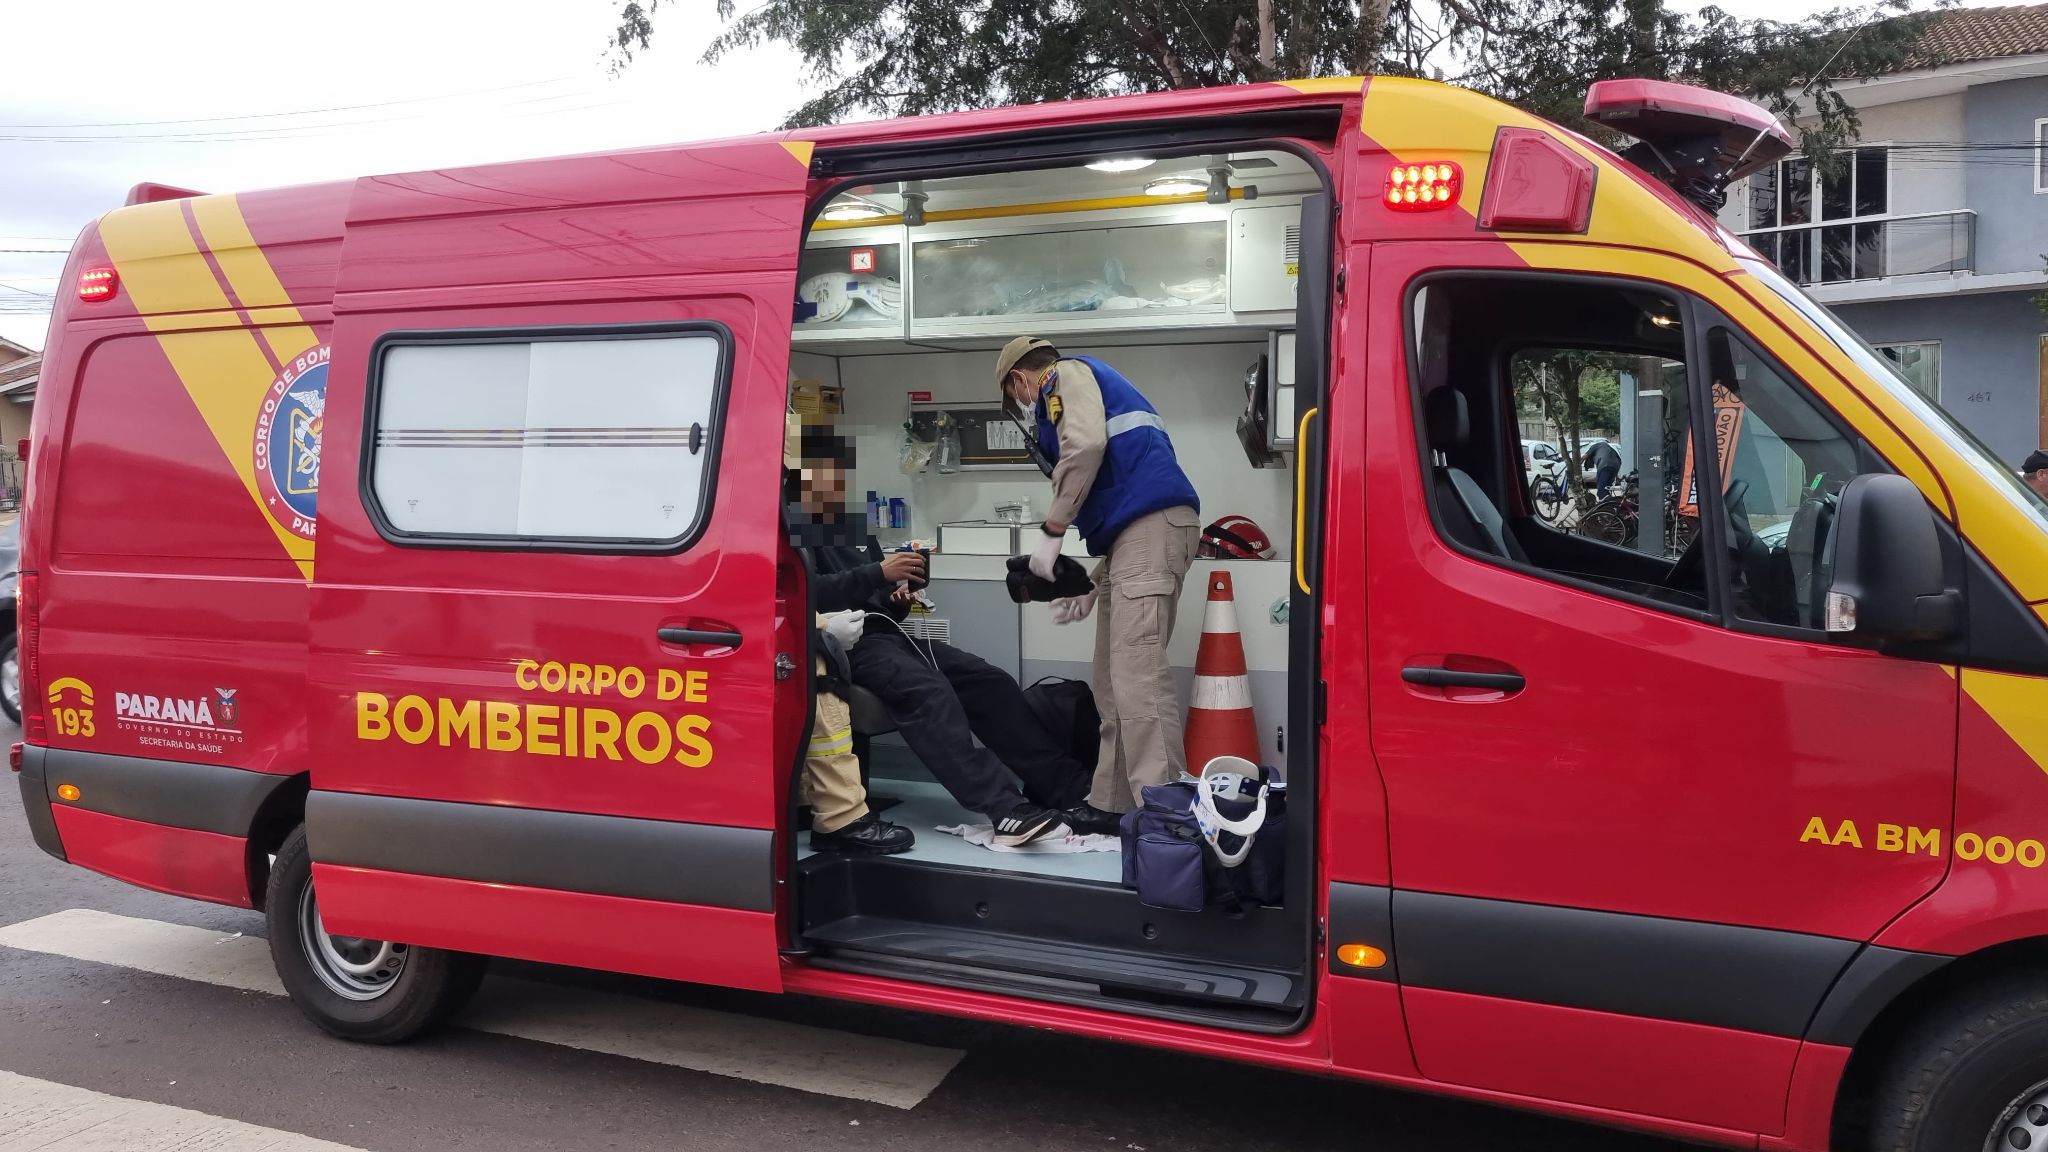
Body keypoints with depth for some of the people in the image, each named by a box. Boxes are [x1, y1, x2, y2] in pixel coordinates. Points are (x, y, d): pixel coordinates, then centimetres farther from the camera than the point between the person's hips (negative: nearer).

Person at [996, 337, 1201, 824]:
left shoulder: (1066, 374, 6)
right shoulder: (1087, 385, 34)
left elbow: (1086, 444, -16)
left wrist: (1050, 530, -9)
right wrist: (1091, 588, 28)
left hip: (1151, 524, -10)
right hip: (1140, 529, 10)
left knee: (1137, 675, -15)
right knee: (1114, 680, 9)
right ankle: (1114, 802, 12)